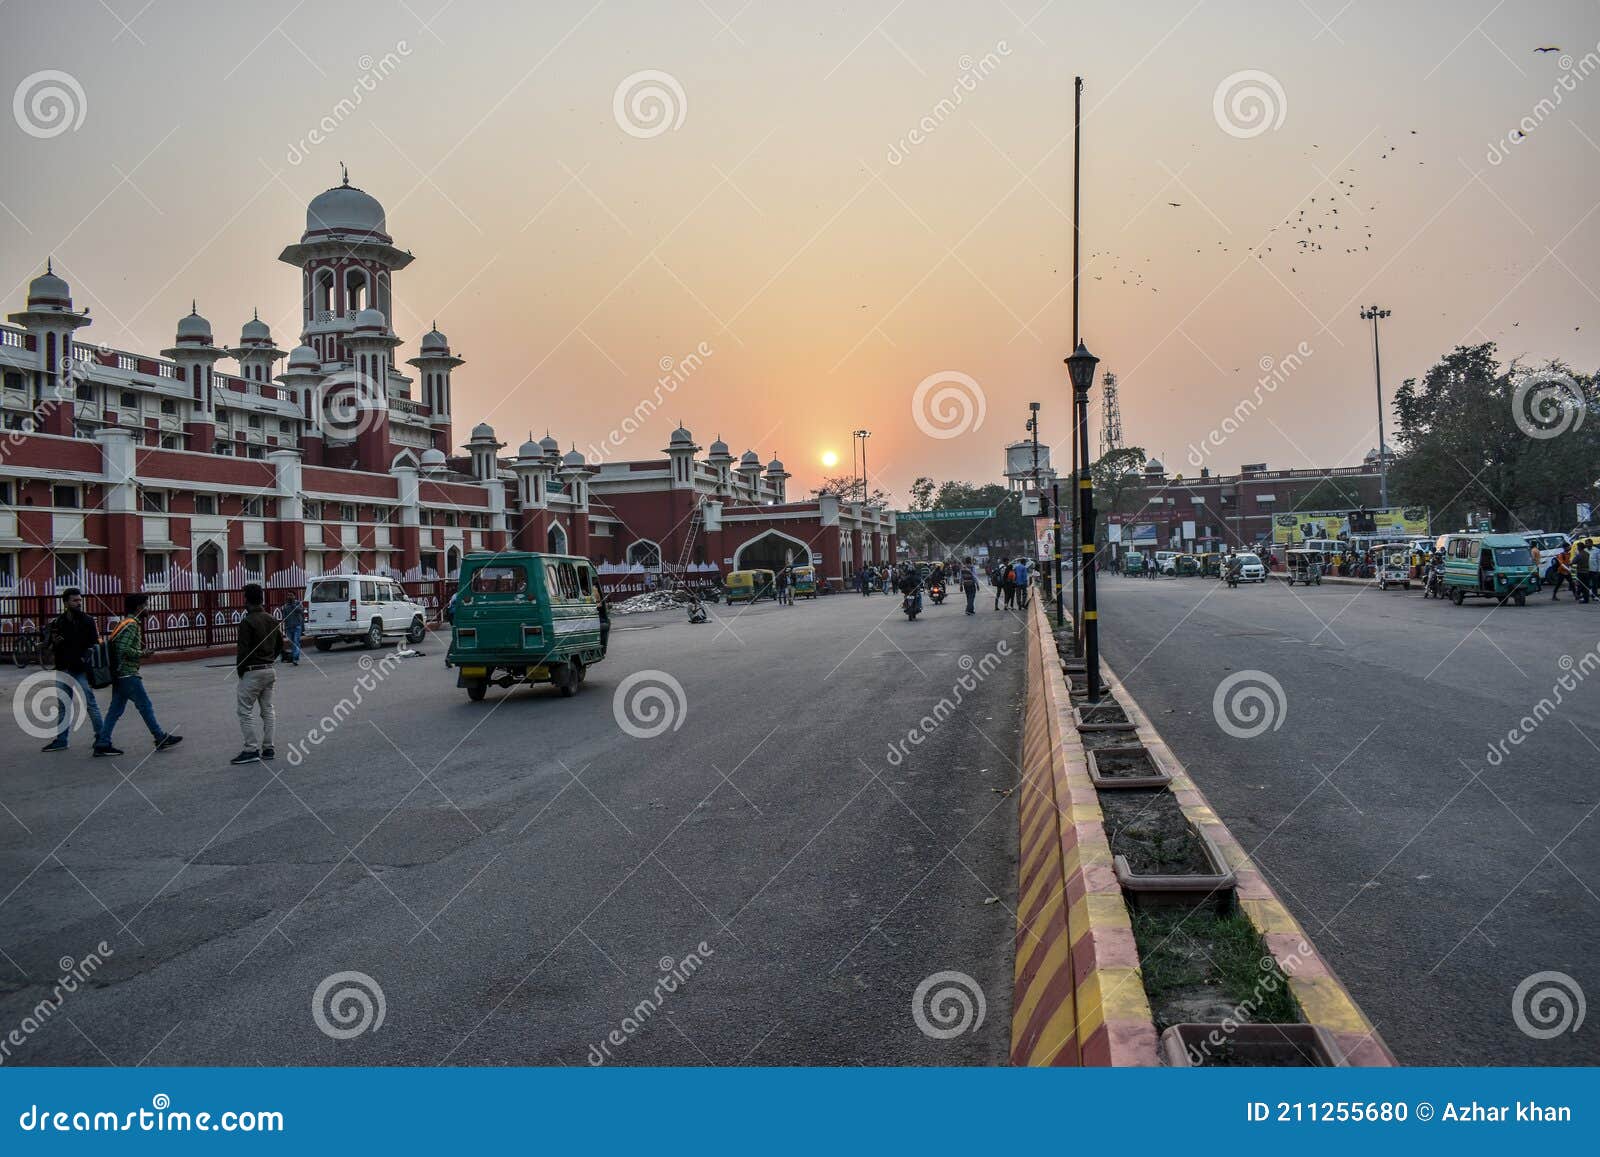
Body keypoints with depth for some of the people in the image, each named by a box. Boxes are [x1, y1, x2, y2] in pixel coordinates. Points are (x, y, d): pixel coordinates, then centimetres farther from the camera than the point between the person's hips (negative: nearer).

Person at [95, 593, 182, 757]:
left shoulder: (123, 623, 16)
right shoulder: (131, 624, -14)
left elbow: (114, 645, 20)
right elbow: (124, 649, -24)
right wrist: (142, 654, -12)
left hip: (119, 675, 9)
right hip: (129, 675, -9)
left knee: (115, 710, 9)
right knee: (145, 706, -2)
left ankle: (102, 744, 9)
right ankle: (162, 739, 3)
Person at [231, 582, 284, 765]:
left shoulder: (246, 622, -16)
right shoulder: (273, 621, 8)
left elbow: (243, 650, -17)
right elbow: (280, 645, 15)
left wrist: (239, 671, -4)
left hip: (252, 672, -7)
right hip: (270, 671, 7)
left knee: (245, 711, -1)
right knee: (267, 709, 12)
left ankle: (251, 750, -3)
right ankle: (268, 748, 15)